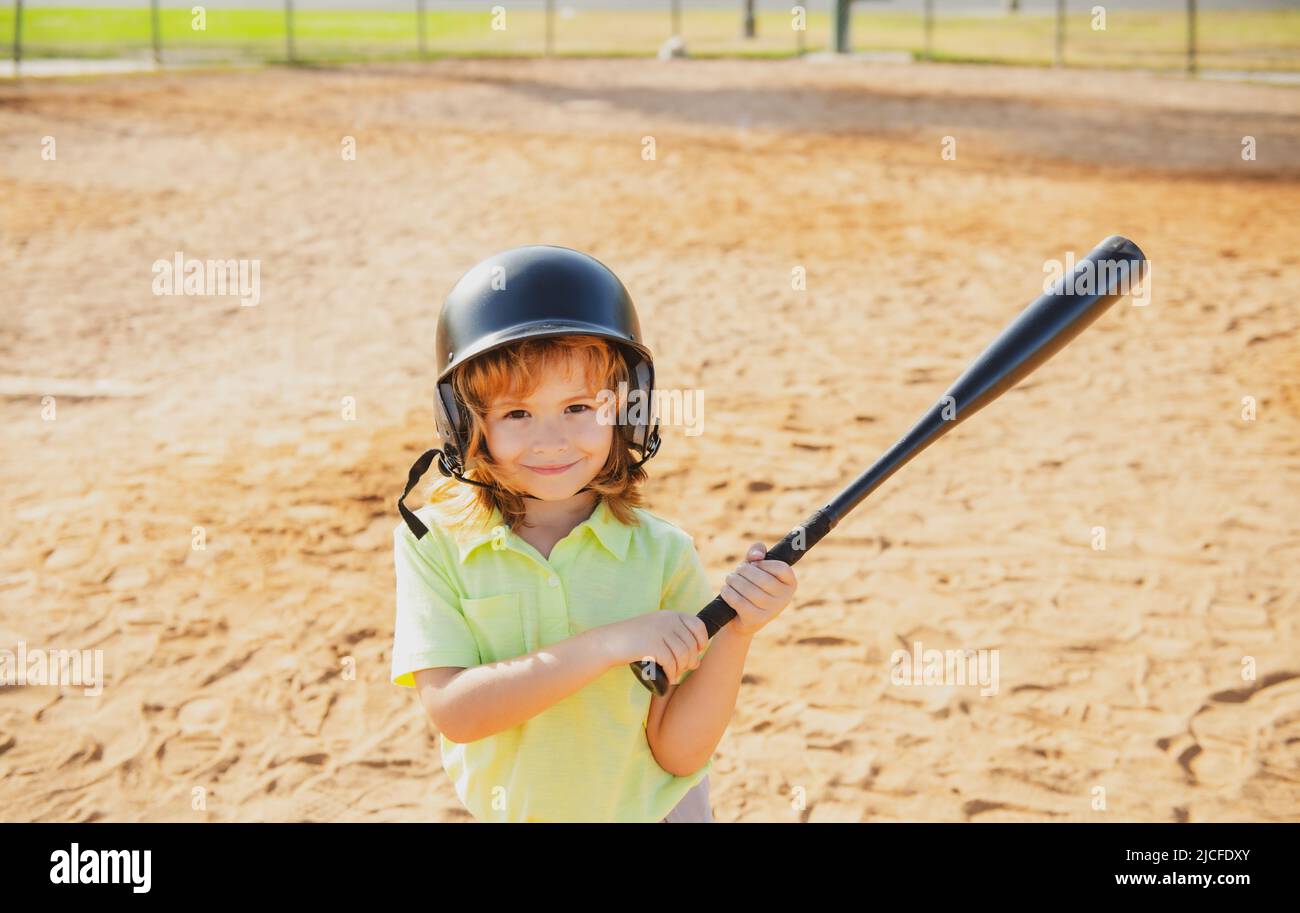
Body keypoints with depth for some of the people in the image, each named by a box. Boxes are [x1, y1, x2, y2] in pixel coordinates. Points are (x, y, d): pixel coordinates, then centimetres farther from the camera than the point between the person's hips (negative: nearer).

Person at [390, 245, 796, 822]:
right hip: (506, 811, 1)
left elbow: (677, 752, -14)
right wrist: (607, 645, -30)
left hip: (654, 812, 0)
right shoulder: (434, 544, -14)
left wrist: (734, 635, -28)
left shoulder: (662, 554, -14)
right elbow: (452, 712, -24)